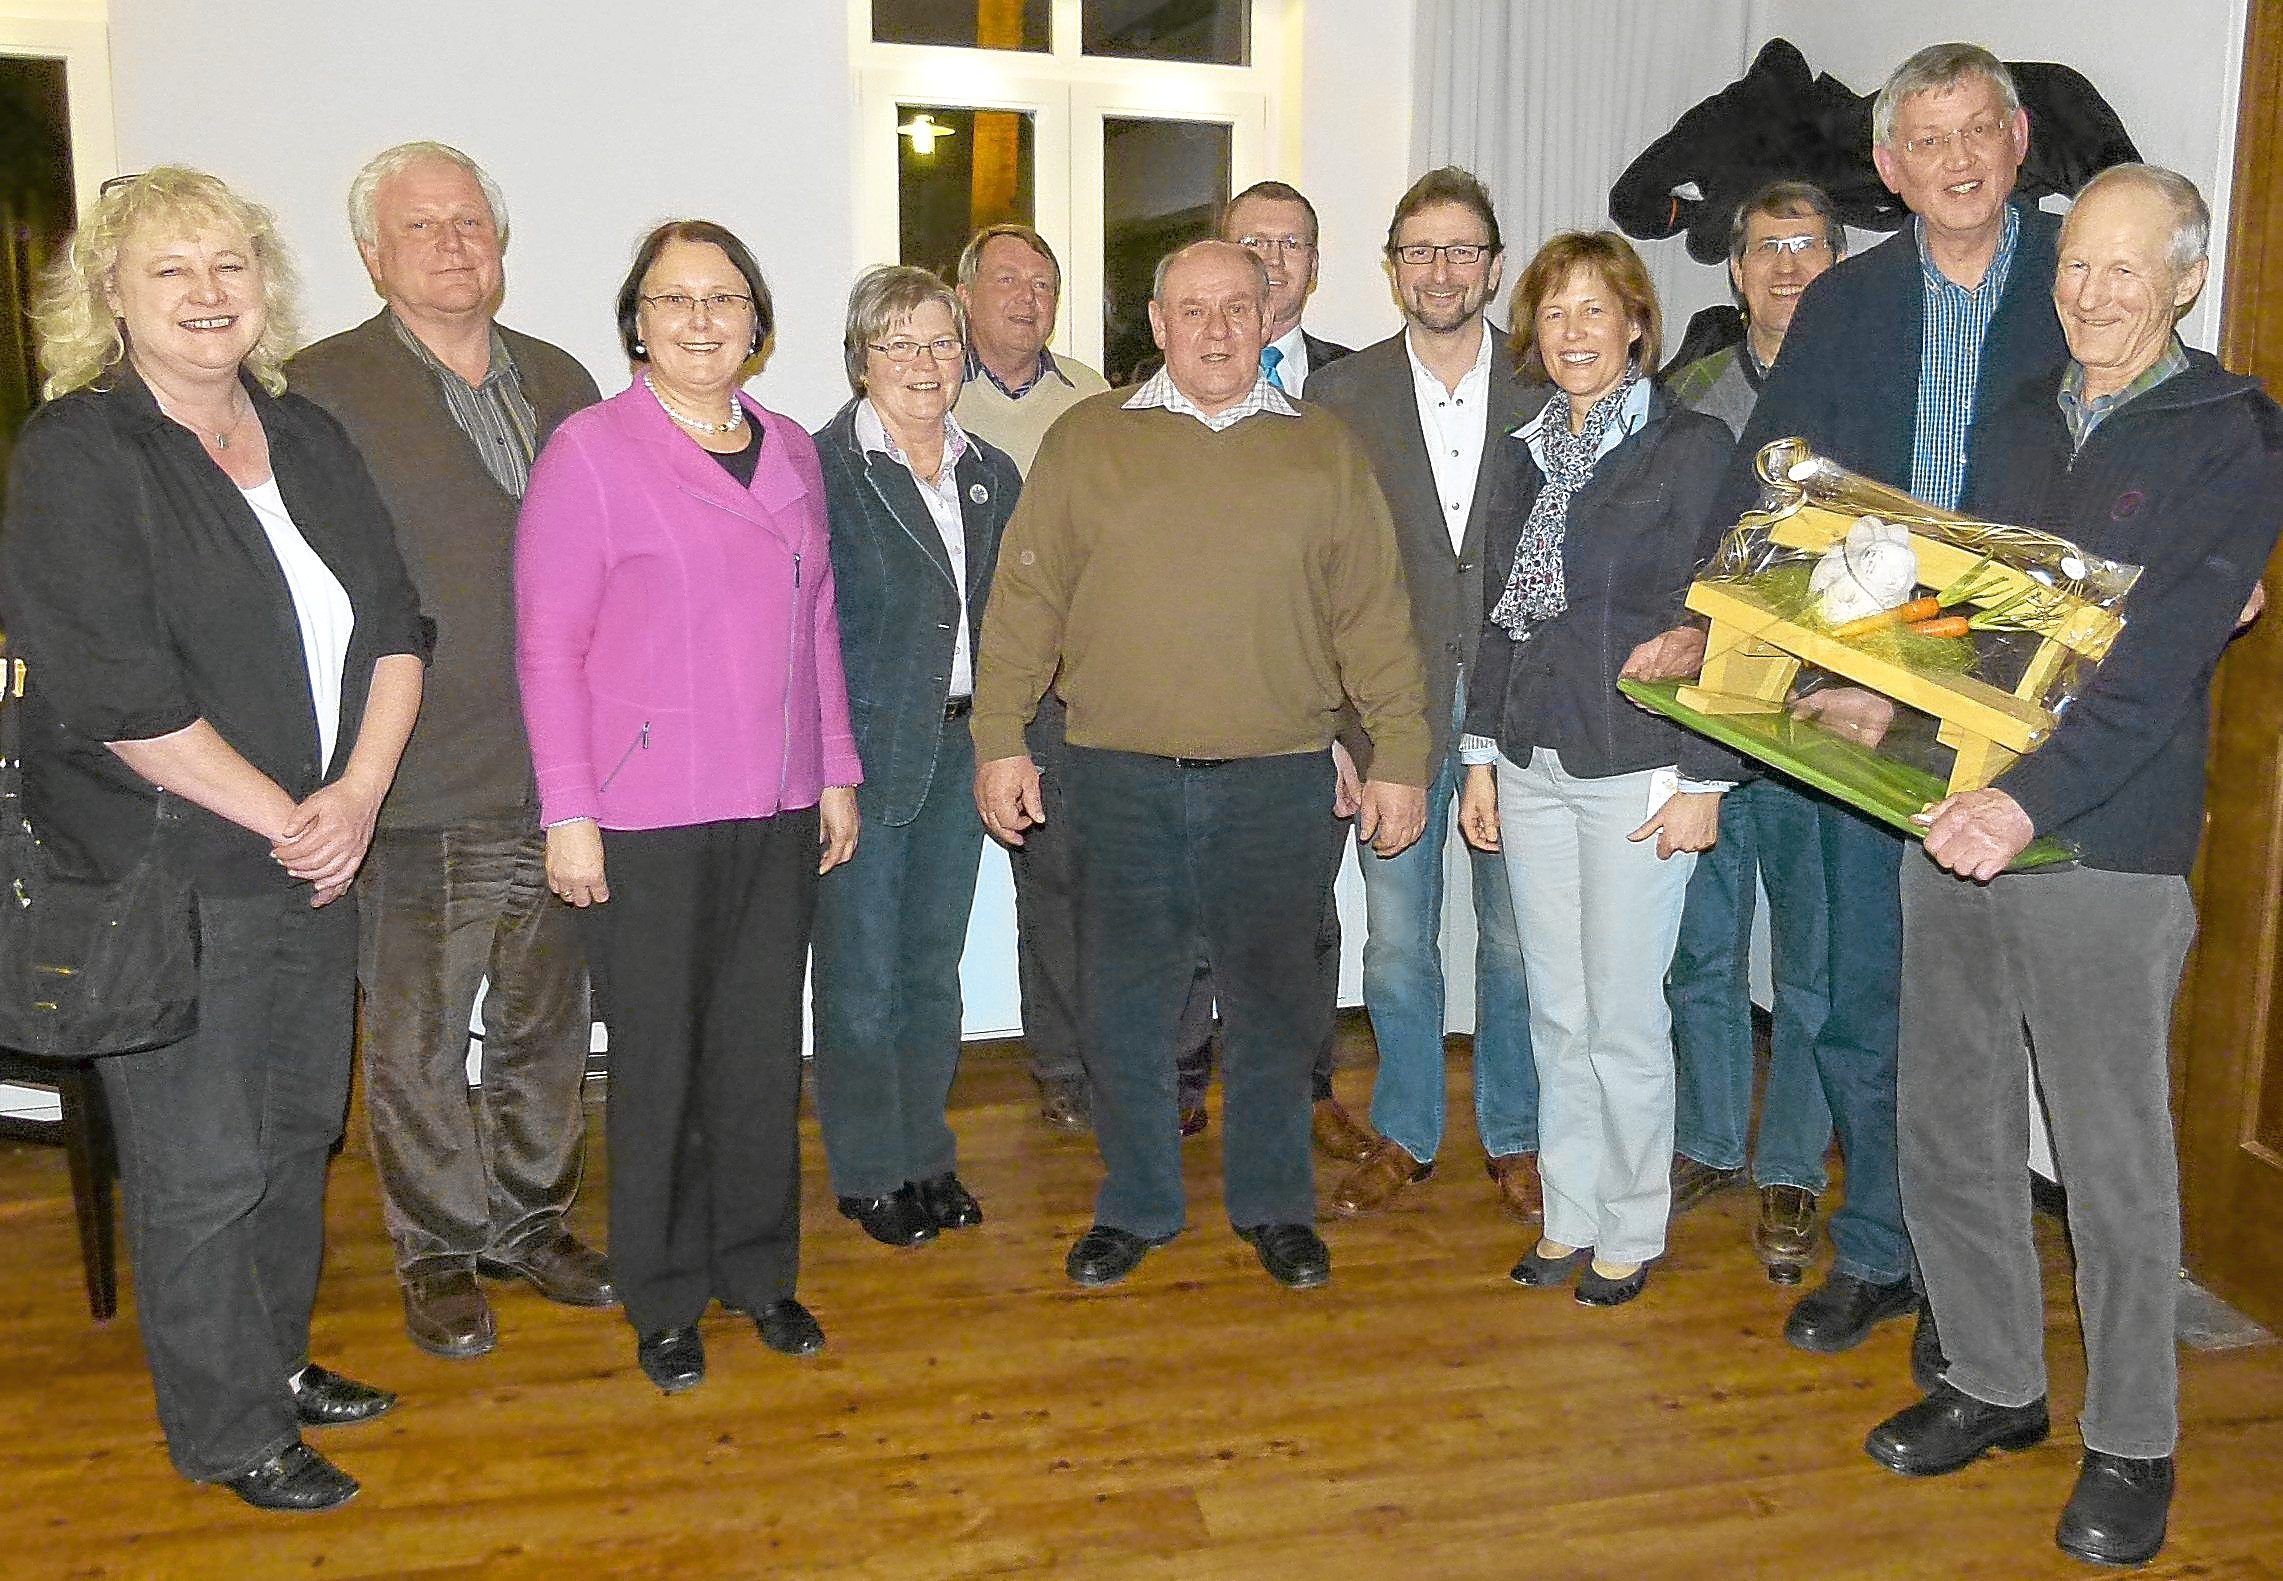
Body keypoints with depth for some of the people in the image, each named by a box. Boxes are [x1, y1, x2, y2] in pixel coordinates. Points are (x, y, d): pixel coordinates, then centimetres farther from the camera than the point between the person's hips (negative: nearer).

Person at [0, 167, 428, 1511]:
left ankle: (277, 1359, 38)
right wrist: (284, 819, -15)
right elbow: (117, 694, -18)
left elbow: (394, 624, 6)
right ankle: (227, 1433, 22)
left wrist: (359, 793, -8)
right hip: (168, 873, -6)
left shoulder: (309, 439, 9)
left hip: (317, 858, 6)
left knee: (301, 1131, 18)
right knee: (204, 1167, 5)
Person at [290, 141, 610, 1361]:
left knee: (548, 1022, 16)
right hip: (420, 790, -4)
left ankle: (533, 1217, 34)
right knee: (418, 1040, 8)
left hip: (560, 777, 5)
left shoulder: (561, 382, 11)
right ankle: (439, 1250, 26)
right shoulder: (319, 391, -4)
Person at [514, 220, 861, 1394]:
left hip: (778, 809, 5)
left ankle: (759, 1269, 29)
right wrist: (567, 814, -11)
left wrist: (836, 771, 12)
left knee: (764, 1045, 12)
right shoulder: (589, 452, -6)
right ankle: (664, 1298, 24)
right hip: (647, 816, -4)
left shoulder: (790, 451, 10)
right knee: (660, 1057, 6)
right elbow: (547, 647, -7)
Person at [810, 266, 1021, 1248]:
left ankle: (927, 1156, 28)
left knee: (935, 963, 15)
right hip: (864, 748, -5)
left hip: (959, 745, 6)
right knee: (862, 972, 4)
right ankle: (871, 1173, 19)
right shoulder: (821, 467, -8)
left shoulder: (992, 475, 10)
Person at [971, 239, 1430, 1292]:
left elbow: (1374, 616, 8)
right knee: (1125, 1005, 7)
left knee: (1274, 1004, 8)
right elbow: (1026, 599, 5)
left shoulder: (1325, 451, 9)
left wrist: (1400, 758, 3)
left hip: (1278, 780, 0)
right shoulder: (1086, 442, 6)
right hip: (1122, 779, 0)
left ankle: (1275, 1204, 27)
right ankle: (1135, 1206, 25)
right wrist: (999, 740, -1)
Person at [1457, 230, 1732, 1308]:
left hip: (1638, 769, -5)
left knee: (1623, 1016, 2)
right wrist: (1481, 755, 11)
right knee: (1556, 1012, 12)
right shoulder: (1522, 456, 12)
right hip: (1531, 766, 5)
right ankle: (1569, 1214, 25)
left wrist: (1701, 780, -11)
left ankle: (1632, 1230, 19)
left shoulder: (1693, 448, -5)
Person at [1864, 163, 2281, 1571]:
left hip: (2107, 846, -6)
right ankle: (1993, 1383, 31)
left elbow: (2163, 661, -17)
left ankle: (2133, 1442, 22)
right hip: (1955, 818, 6)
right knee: (1951, 1130, 12)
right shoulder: (2018, 423, 14)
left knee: (2114, 1161, 4)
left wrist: (2033, 798, -29)